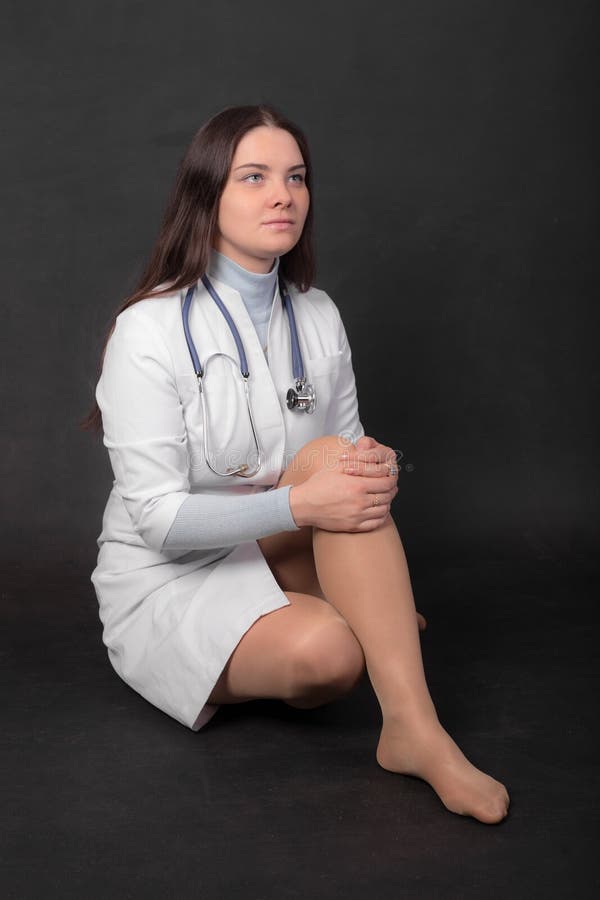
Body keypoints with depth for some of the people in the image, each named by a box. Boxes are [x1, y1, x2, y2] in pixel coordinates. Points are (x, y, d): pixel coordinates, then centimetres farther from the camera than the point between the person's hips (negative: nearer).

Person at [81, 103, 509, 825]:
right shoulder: (147, 331, -17)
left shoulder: (318, 315, 1)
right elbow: (157, 517, -20)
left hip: (282, 562, 5)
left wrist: (375, 468, -18)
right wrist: (300, 502, -31)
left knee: (337, 460, -29)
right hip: (169, 582, -5)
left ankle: (414, 727, -24)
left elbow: (350, 446, 8)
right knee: (328, 654, -36)